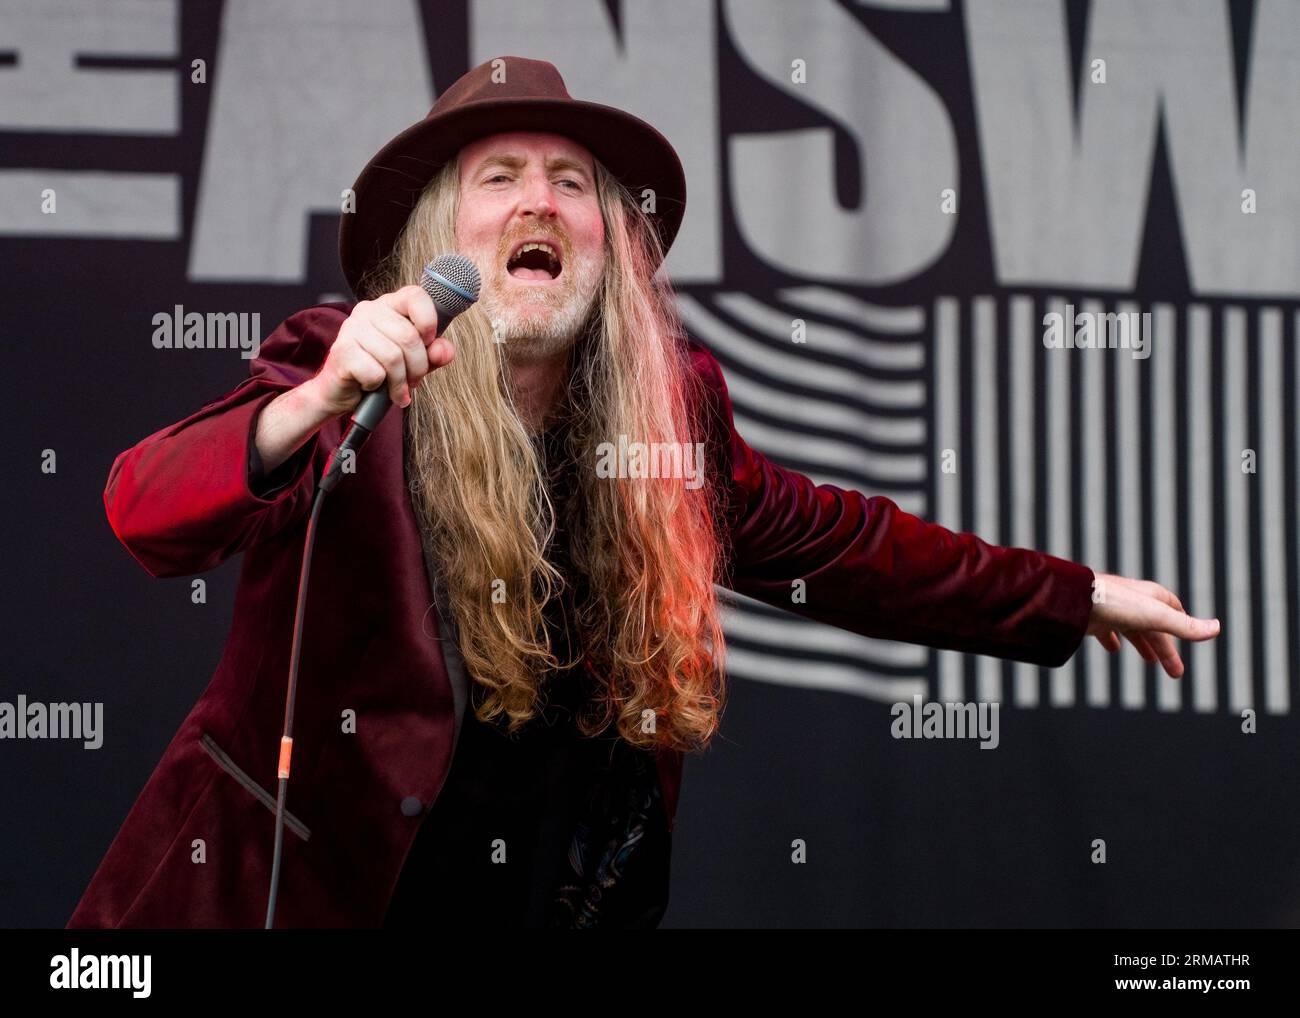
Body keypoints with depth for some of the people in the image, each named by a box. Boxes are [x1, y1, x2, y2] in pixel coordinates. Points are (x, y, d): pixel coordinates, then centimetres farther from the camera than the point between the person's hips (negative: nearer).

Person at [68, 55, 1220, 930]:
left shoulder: (673, 400, 2)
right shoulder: (349, 379, -12)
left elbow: (824, 539, 17)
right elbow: (147, 515, -26)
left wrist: (1075, 598, 20)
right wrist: (321, 401, -45)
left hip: (573, 893, 4)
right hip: (297, 889, -4)